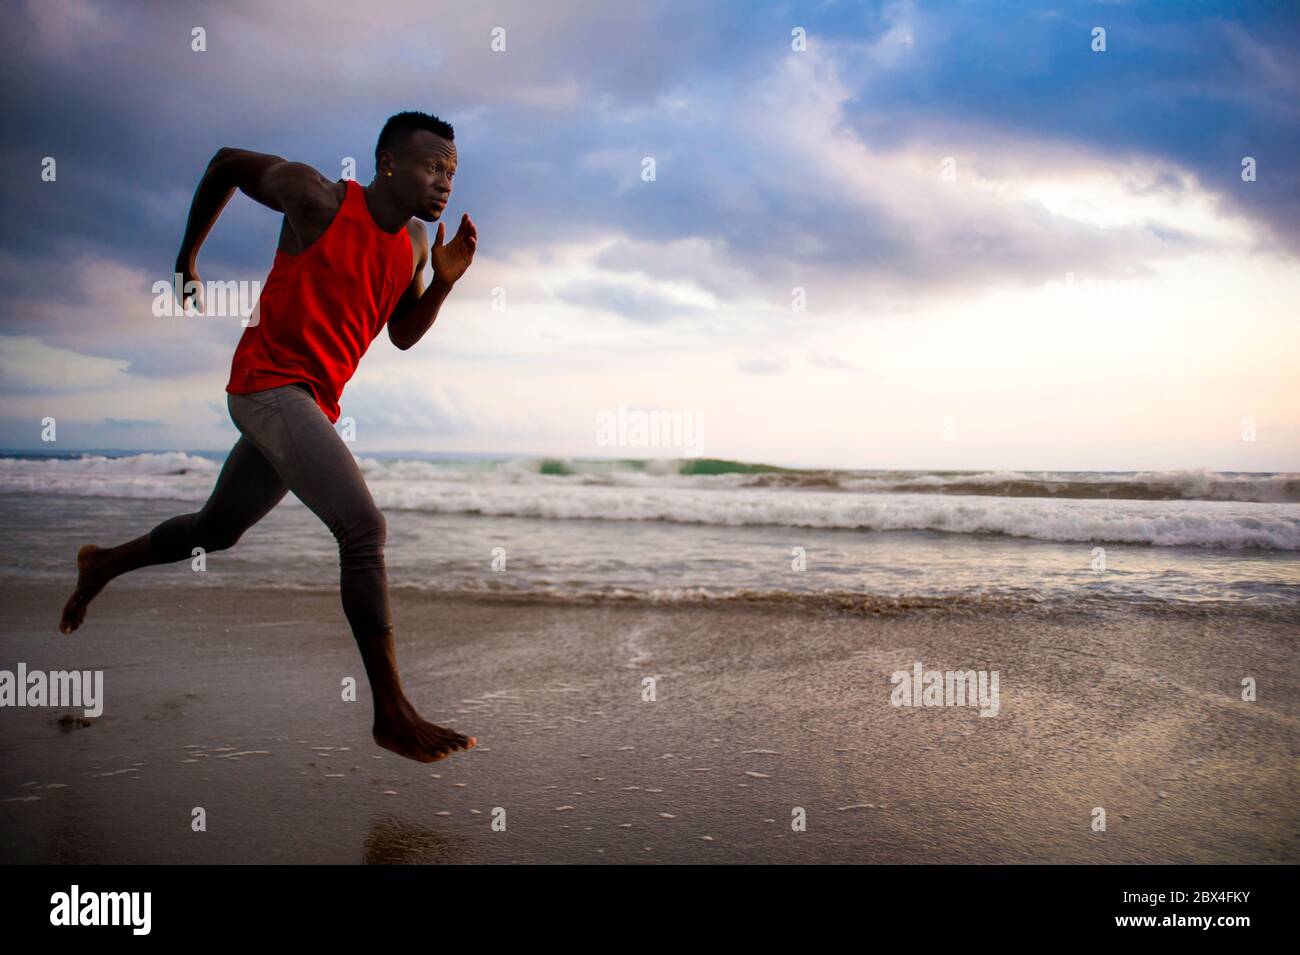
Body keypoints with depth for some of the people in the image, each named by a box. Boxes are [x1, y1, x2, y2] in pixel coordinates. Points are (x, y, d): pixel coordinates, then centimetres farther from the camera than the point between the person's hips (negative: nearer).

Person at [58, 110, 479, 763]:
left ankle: (103, 564, 50)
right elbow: (227, 162, 4)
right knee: (364, 527, -23)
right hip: (270, 382, -8)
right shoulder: (319, 200, -11)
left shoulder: (413, 242, 7)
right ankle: (392, 714, -19)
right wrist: (187, 257, 11)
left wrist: (443, 281, -3)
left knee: (215, 531, 23)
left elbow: (403, 335, 15)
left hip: (315, 404, 8)